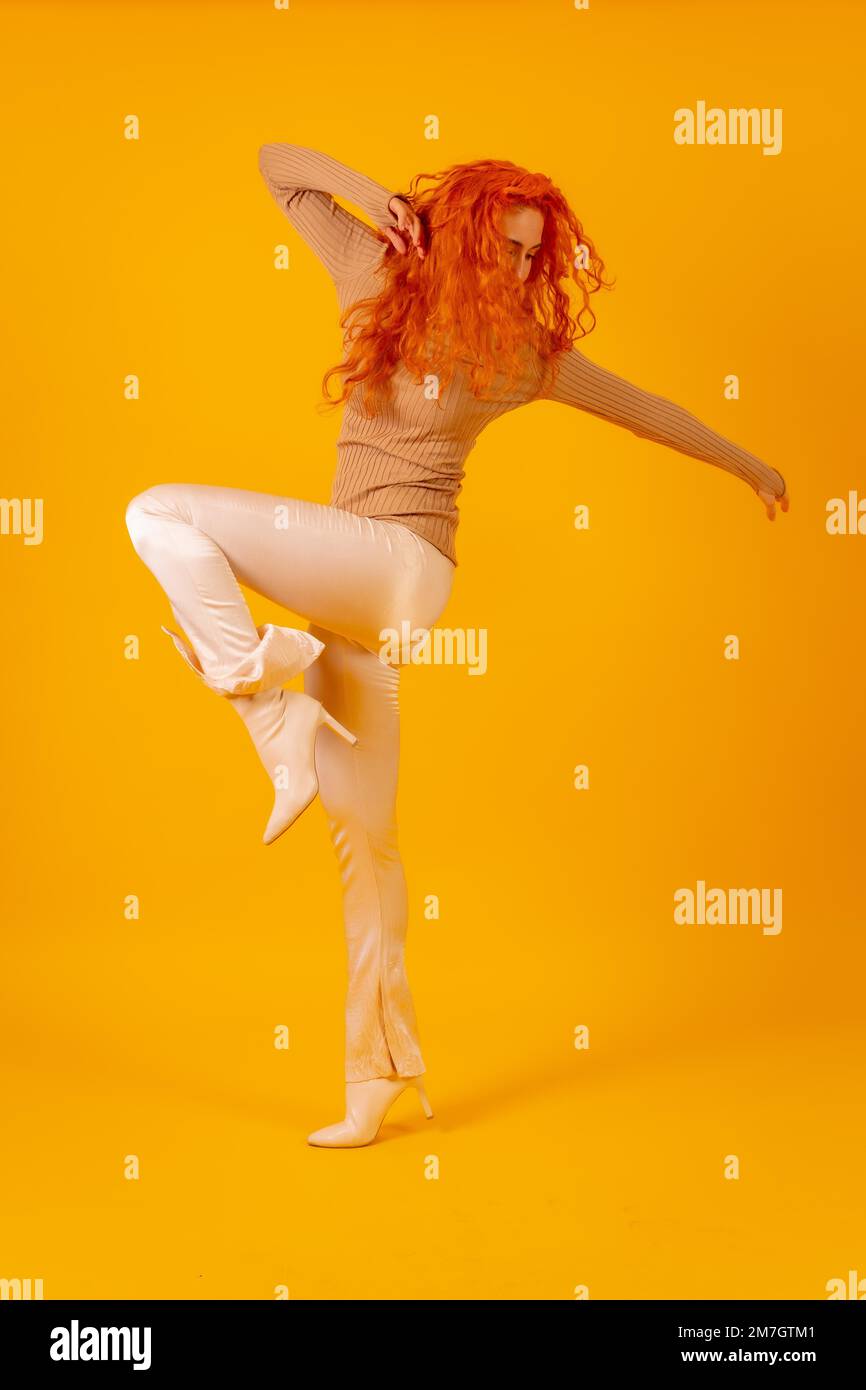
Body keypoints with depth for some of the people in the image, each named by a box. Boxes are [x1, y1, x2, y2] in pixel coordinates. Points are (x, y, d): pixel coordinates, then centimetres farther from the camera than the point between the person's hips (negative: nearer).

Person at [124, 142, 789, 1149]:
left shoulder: (527, 349, 5)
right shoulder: (377, 275, 12)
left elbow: (644, 409, 19)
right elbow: (275, 163, 19)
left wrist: (748, 466, 29)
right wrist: (371, 194, 3)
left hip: (399, 565, -4)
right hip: (350, 583, 4)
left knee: (159, 514, -18)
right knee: (361, 832, 4)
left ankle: (279, 721, -19)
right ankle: (382, 1075, 13)